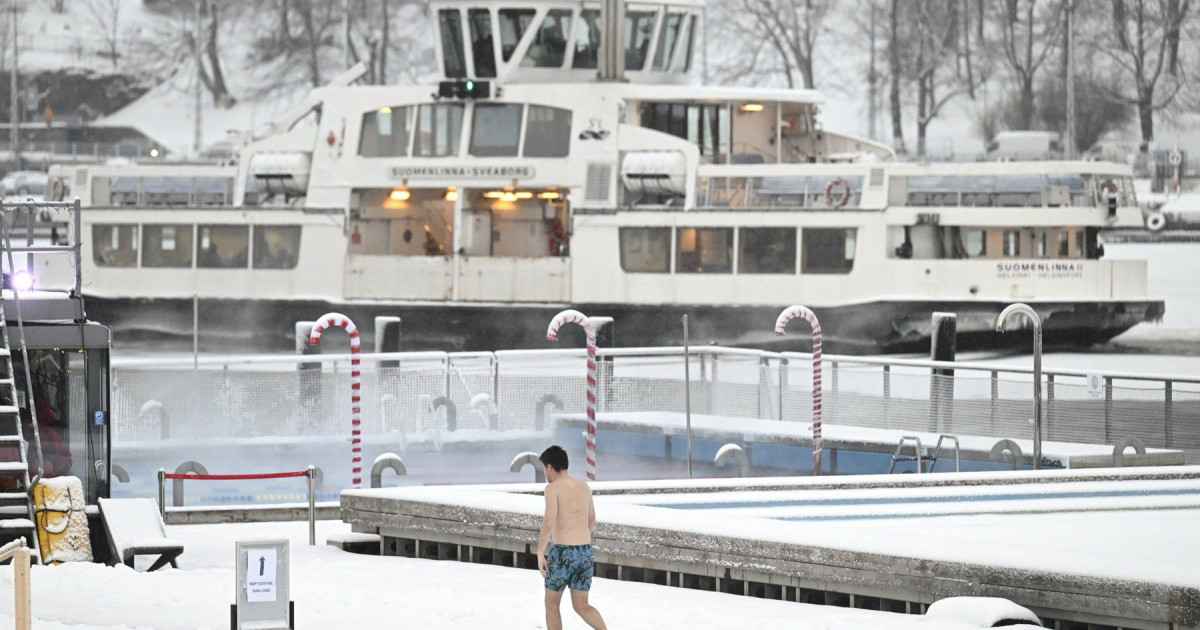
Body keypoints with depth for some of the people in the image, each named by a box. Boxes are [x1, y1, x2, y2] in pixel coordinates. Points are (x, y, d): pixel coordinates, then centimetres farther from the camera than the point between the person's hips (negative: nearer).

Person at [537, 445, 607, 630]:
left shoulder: (553, 488, -8)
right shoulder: (584, 486, 13)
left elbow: (549, 521, -21)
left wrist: (540, 553, -16)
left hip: (562, 553, -6)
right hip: (585, 552, 6)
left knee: (551, 604, 14)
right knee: (581, 606, 12)